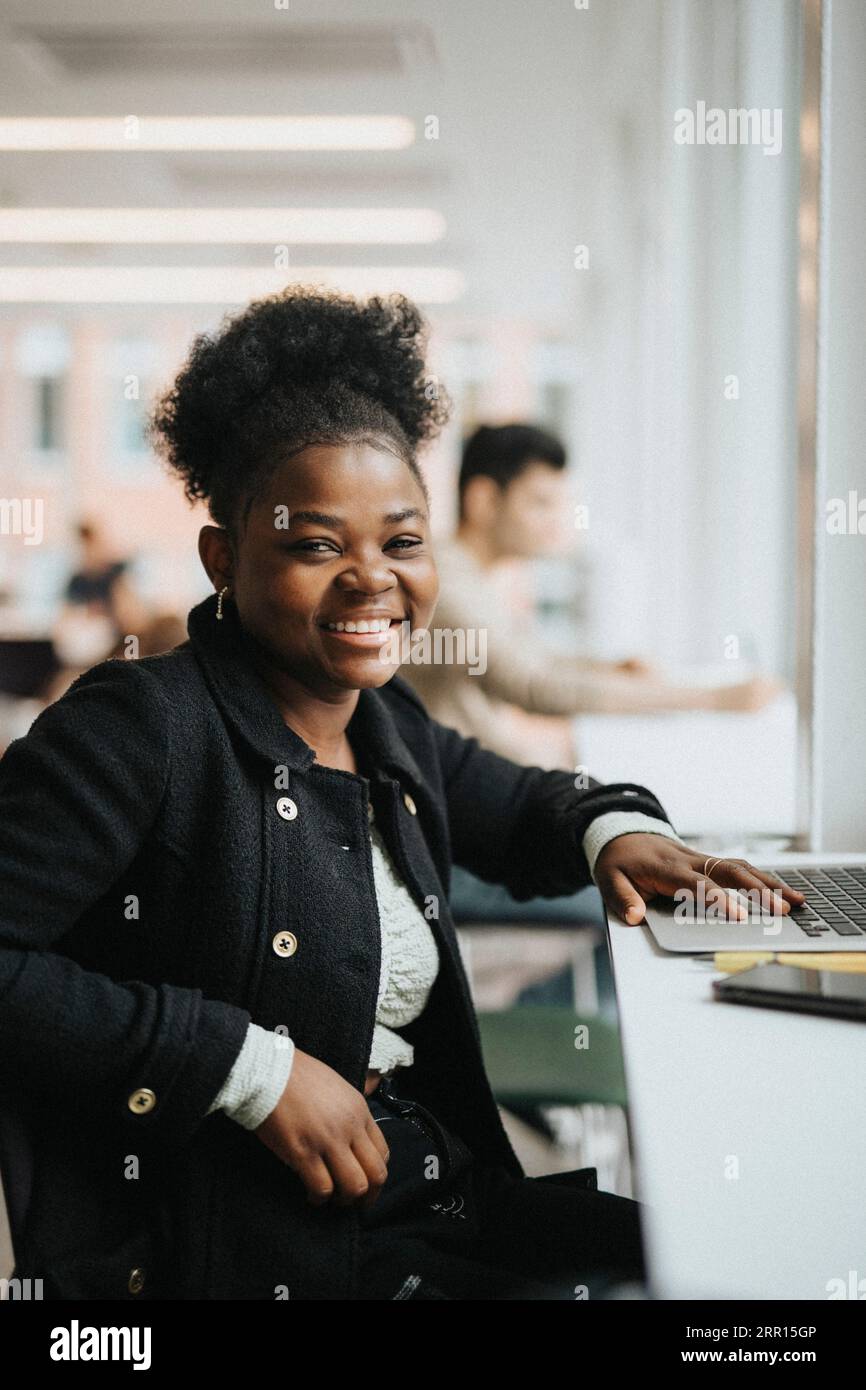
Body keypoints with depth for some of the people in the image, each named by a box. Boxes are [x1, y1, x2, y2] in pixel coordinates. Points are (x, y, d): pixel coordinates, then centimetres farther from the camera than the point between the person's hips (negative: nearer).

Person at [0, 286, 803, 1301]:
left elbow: (519, 807, 31)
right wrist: (249, 1064, -20)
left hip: (444, 1207, 8)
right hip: (238, 1259, -8)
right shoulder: (138, 727, -15)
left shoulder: (394, 728, 10)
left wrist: (614, 829, 7)